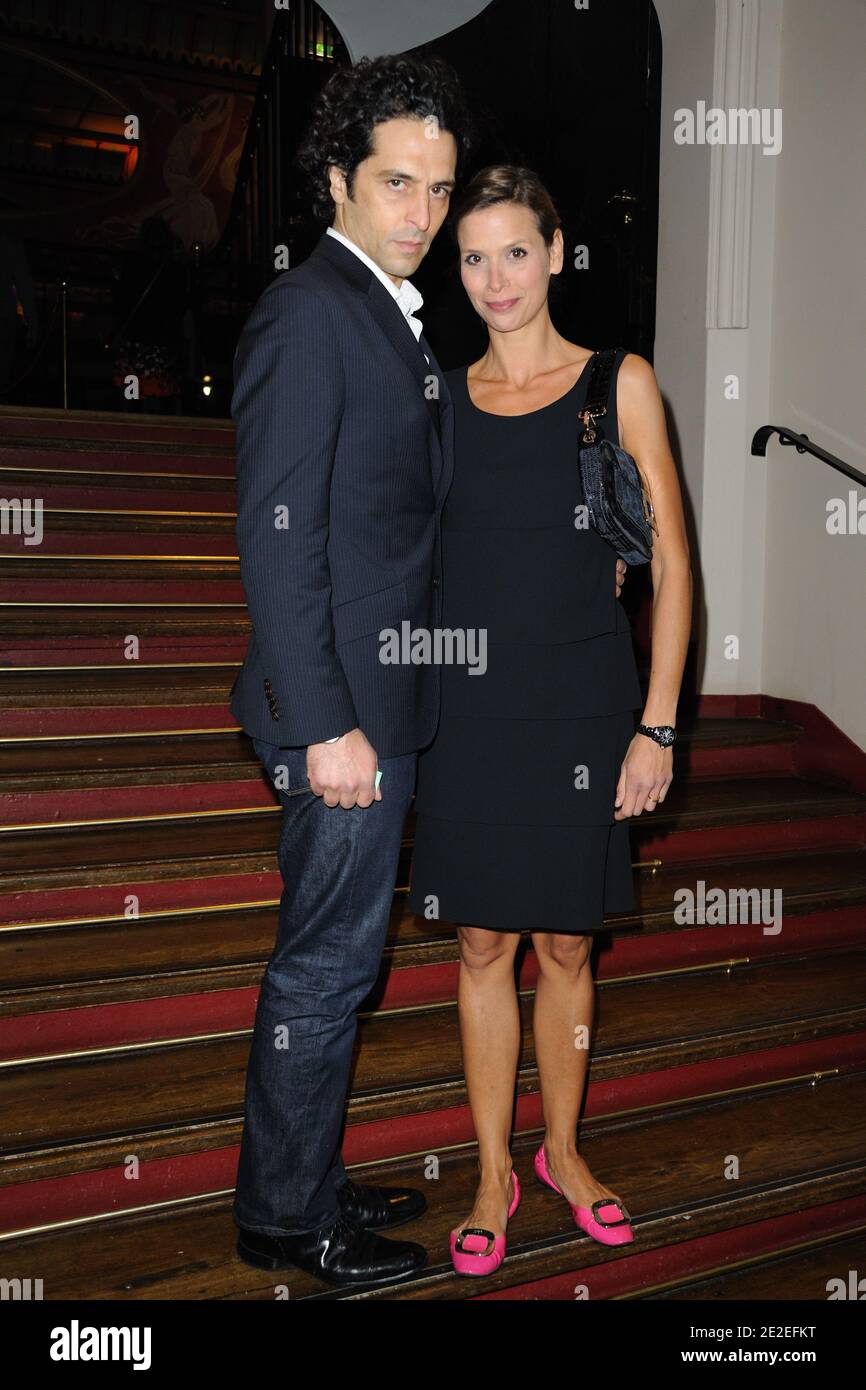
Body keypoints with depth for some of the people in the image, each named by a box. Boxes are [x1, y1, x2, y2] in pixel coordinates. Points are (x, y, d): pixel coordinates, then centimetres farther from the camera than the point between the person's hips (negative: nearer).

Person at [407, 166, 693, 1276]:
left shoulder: (620, 383, 0)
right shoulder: (437, 396, 6)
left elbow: (670, 564, -2)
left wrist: (656, 725, -8)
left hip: (582, 705, -1)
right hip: (467, 706, 1)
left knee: (565, 943, 10)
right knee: (484, 942, 8)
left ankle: (562, 1150, 32)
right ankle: (493, 1173, 25)